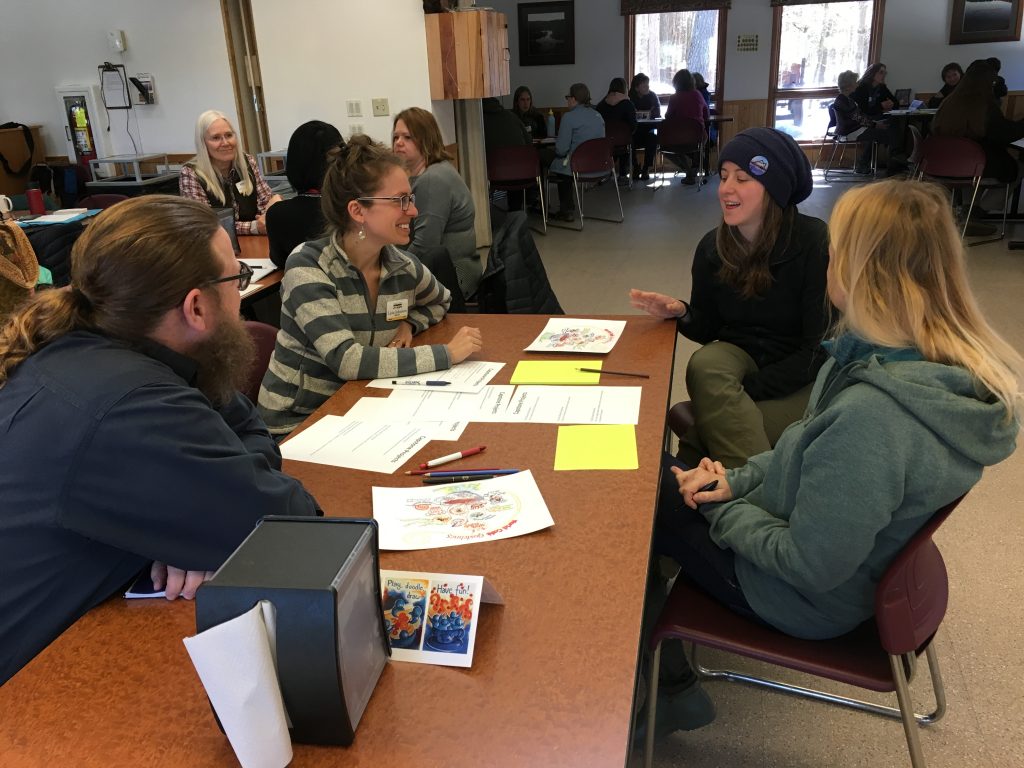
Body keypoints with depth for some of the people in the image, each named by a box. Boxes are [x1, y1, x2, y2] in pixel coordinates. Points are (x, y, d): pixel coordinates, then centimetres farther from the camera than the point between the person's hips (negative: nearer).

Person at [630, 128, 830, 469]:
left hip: (799, 377, -4)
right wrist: (681, 313, -17)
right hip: (739, 357, 5)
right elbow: (708, 330, 7)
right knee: (704, 363, -32)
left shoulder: (815, 243, -16)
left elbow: (819, 346, -17)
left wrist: (743, 390, -23)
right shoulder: (712, 246, -3)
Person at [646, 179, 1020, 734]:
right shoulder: (945, 367, -10)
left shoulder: (873, 415, -40)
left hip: (810, 599, -8)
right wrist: (736, 480, -5)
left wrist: (722, 506, -15)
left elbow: (810, 565, -30)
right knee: (663, 476, 15)